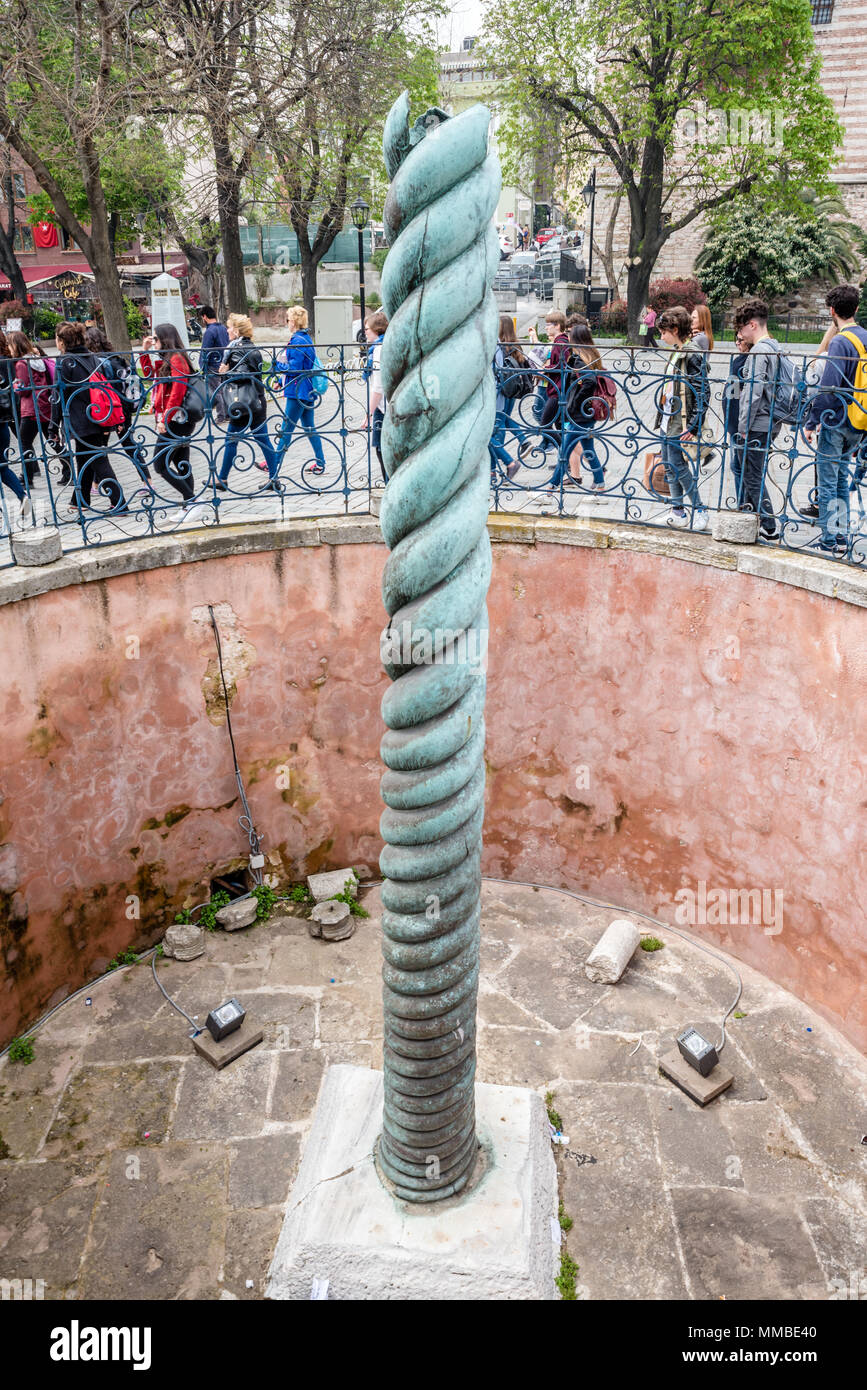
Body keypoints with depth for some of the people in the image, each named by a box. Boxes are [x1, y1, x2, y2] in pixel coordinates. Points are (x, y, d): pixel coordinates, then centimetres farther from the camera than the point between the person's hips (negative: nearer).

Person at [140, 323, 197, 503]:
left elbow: (178, 392, -20)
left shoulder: (176, 359, -11)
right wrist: (145, 352, 22)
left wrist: (165, 420, -20)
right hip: (179, 421, 10)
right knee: (182, 466, 9)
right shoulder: (165, 360, 17)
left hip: (175, 422, -10)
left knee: (160, 465, -8)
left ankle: (192, 500, -9)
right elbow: (150, 375, 33)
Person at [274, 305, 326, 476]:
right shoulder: (307, 338, 14)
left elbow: (293, 369, -21)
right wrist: (282, 381, 20)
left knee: (287, 428, -2)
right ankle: (320, 463, 13)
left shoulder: (297, 341, -17)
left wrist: (277, 364, -5)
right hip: (308, 390, 10)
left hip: (298, 392, -10)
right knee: (309, 427, 12)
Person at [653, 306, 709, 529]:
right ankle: (678, 511, 21)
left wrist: (693, 427, -20)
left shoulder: (693, 356, -15)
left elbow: (701, 394, -17)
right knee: (669, 467, 11)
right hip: (667, 420, 9)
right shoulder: (675, 353, 13)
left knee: (678, 467, -7)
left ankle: (700, 510, 7)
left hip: (680, 424, -9)